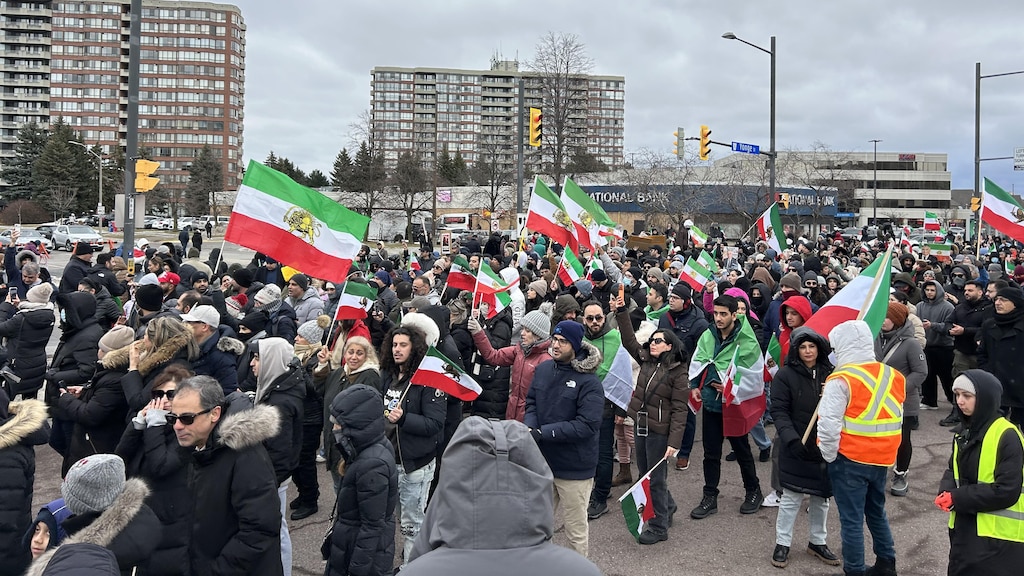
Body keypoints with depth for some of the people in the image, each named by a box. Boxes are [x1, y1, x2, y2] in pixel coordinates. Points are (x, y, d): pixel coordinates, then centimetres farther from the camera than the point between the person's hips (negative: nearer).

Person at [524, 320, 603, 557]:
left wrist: (543, 433, -24)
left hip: (574, 466, -5)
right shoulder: (543, 369, 1)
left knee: (576, 529, 12)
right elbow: (531, 402, 9)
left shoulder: (589, 382, -17)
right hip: (542, 460, 6)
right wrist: (529, 426, -13)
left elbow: (586, 425, -22)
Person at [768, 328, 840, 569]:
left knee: (821, 497, 15)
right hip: (796, 448, -4)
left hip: (825, 447, 4)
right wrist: (791, 439, -24)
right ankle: (782, 544, 17)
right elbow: (779, 411, -11)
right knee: (791, 498, 2)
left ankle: (818, 542, 31)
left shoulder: (830, 374, 4)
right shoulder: (785, 375, -8)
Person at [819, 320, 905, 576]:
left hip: (850, 459, -7)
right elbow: (896, 418, 9)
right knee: (876, 511, 24)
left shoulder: (842, 380, -17)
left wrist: (829, 455, -9)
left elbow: (828, 424, -22)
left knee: (851, 519, 5)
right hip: (882, 459, 7)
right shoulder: (893, 376, 3)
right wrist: (886, 452, 15)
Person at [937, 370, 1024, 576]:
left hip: (998, 536, -8)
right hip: (964, 529, 8)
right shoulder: (965, 433, 9)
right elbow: (954, 470, 15)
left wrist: (958, 498, -19)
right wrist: (947, 492, -7)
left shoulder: (1007, 436, -18)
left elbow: (1007, 491, -22)